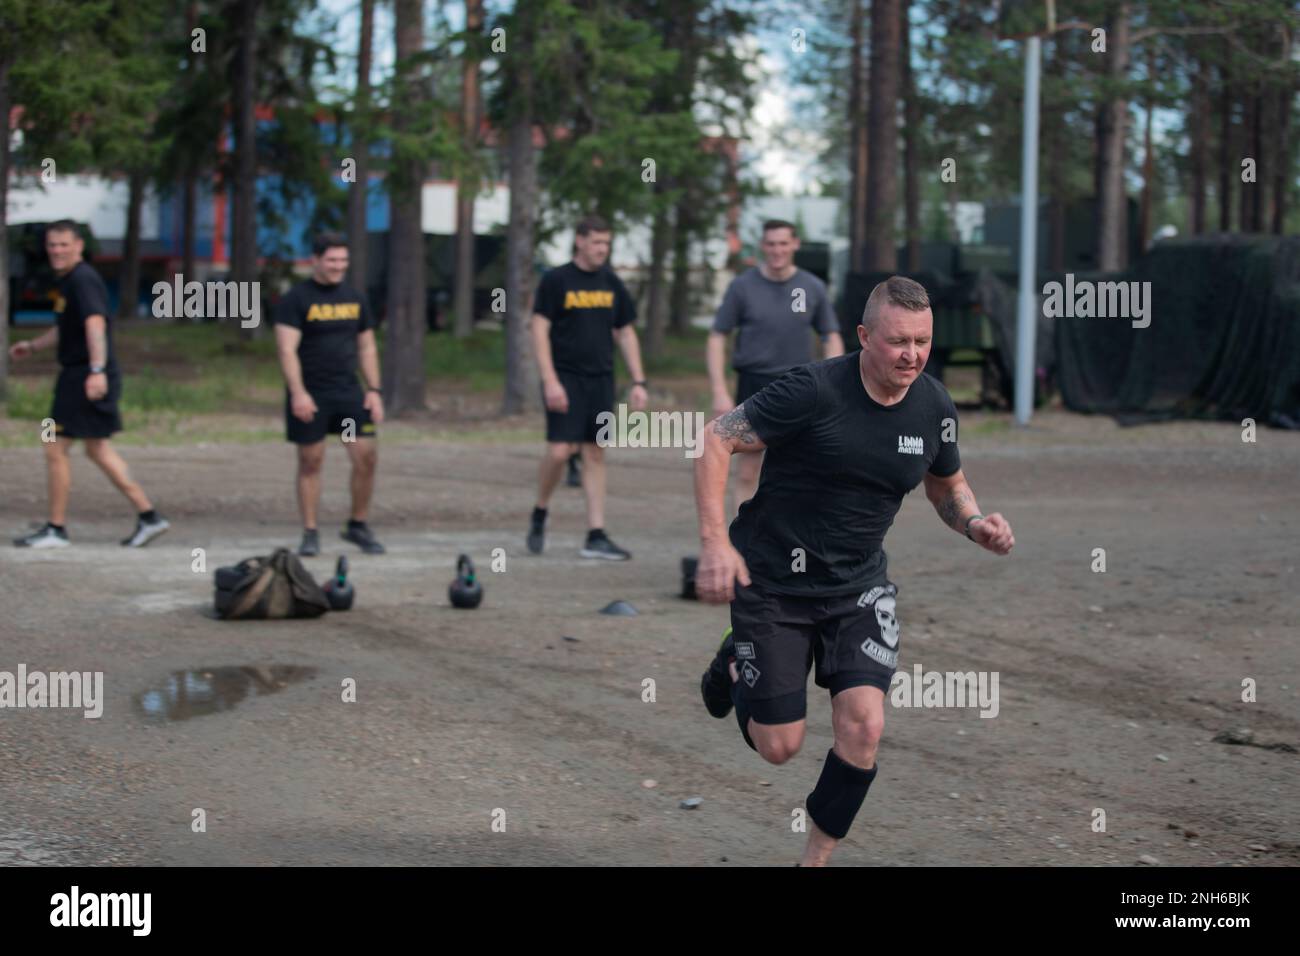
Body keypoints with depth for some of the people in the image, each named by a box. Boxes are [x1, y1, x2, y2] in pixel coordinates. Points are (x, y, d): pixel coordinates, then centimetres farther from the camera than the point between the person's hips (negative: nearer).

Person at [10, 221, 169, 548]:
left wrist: (97, 370, -40)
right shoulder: (68, 281, 17)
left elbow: (95, 324, -29)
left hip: (85, 379, -10)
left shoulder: (83, 280, -15)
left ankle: (56, 530, 4)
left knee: (55, 449, -4)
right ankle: (148, 516, 15)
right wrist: (33, 346, 29)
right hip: (76, 375, 10)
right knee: (98, 450, 15)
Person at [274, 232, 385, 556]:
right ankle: (310, 533, 9)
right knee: (311, 462, 1)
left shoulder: (355, 299, 11)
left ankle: (358, 526, 12)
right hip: (310, 396, -4)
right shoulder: (296, 299, -6)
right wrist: (298, 393, -23)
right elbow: (287, 349, -13)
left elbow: (367, 348, 16)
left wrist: (374, 390, 7)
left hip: (349, 394, 4)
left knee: (367, 457, -3)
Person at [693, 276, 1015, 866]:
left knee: (863, 727, -15)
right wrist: (714, 541, -27)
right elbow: (716, 439, -17)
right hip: (773, 582, -4)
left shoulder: (934, 408, -4)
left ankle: (816, 859, 6)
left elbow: (947, 487, 15)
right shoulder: (814, 391, -22)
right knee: (779, 747, 2)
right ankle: (735, 664, 37)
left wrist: (975, 524, -8)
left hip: (860, 586, 4)